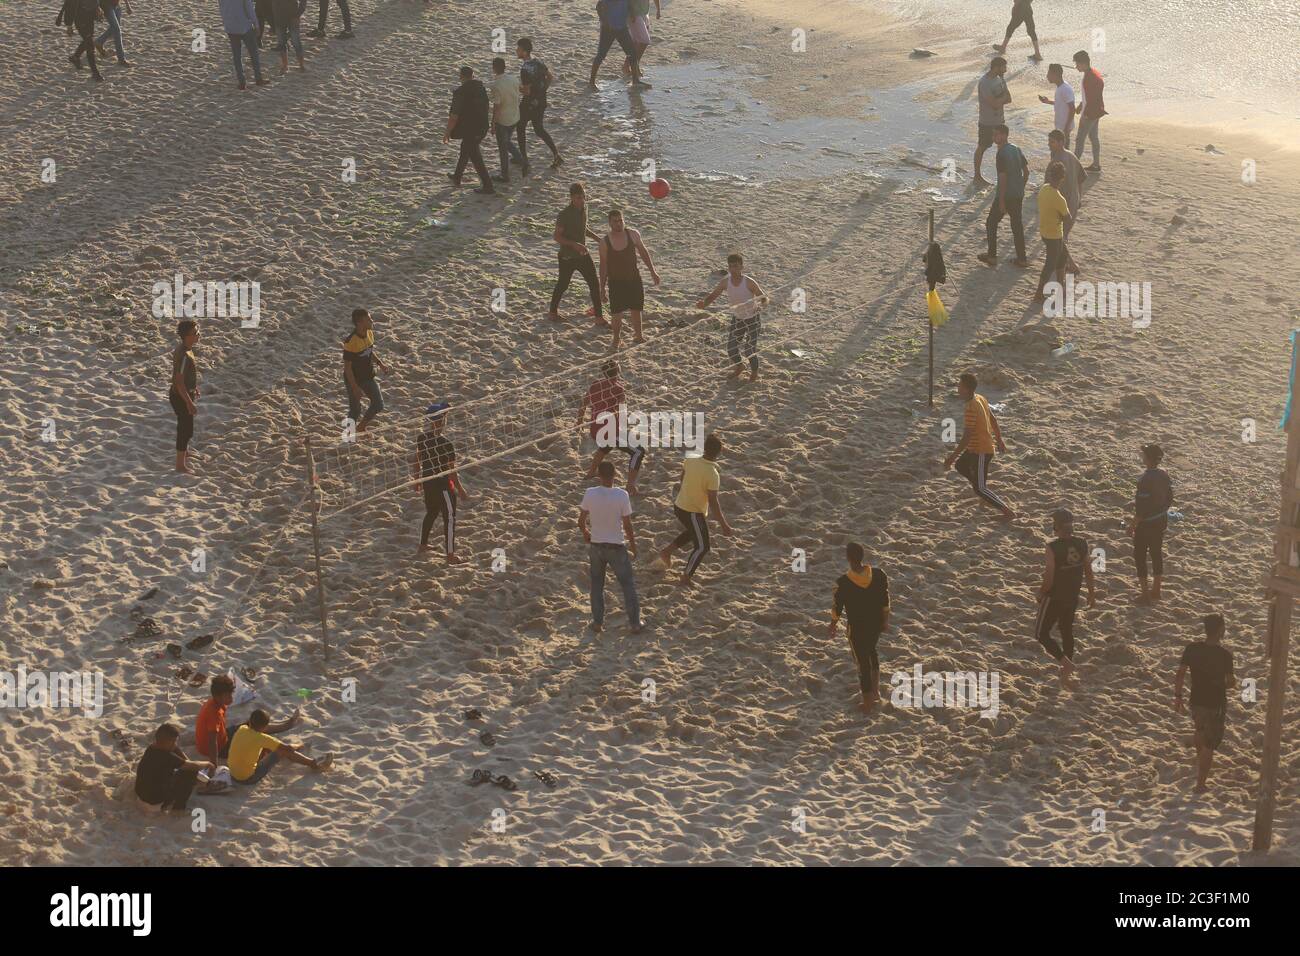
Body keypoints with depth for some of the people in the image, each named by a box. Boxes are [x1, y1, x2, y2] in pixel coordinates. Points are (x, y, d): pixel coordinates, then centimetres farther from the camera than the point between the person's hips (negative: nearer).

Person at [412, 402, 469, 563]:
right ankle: (450, 555, 13)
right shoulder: (446, 444, -25)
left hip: (427, 482, 7)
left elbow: (416, 461, 7)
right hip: (443, 484, -7)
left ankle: (422, 545, 39)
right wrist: (460, 489, -8)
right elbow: (451, 470, -20)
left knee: (430, 513, 26)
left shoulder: (421, 438, -5)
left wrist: (417, 479, 22)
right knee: (449, 518, 7)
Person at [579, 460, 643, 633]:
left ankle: (598, 623, 23)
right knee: (628, 584, 14)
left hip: (596, 546, 2)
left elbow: (581, 521, -3)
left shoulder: (589, 494, -13)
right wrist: (633, 544, 3)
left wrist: (585, 533, 19)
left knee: (597, 585, 20)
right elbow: (627, 525, -13)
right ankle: (635, 624, 18)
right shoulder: (622, 495, -19)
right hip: (616, 547, -2)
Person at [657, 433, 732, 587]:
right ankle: (685, 579, 13)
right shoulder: (713, 475, -27)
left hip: (679, 506, 7)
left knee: (692, 532, 34)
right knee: (702, 547, 9)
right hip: (693, 513, -7)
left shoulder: (690, 461, -9)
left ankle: (667, 552, 31)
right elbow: (713, 502, -24)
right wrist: (723, 524, -16)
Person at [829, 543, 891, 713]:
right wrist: (885, 621, 12)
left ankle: (868, 703, 27)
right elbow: (885, 601, -4)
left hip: (857, 628, -4)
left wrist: (832, 626, 6)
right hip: (876, 624, 4)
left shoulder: (843, 582, -25)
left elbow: (837, 608, -12)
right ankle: (876, 690, 40)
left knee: (863, 662, 14)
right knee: (871, 651, 32)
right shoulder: (879, 575, -17)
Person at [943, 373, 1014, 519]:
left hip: (981, 452, -9)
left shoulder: (971, 408, -29)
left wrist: (952, 457, -23)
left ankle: (1008, 512, 4)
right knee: (961, 466, 28)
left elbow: (967, 438, -28)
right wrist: (999, 441, 24)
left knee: (979, 489, 0)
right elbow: (993, 420, 12)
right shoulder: (980, 399, 0)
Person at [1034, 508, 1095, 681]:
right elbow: (1088, 571, 2)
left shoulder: (1053, 547, -24)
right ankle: (1067, 671, 33)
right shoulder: (1081, 544, -7)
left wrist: (1041, 593, -4)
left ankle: (1065, 661, -4)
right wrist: (1092, 594, 15)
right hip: (1073, 598, 6)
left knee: (1041, 633, 10)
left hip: (1054, 597, -6)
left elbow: (1049, 578, -22)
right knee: (1067, 631, 23)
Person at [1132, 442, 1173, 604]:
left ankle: (1145, 594, 12)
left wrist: (1133, 525, -12)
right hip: (1161, 520, 7)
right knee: (1156, 553, 20)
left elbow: (1142, 507, -24)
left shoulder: (1145, 480, -27)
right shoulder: (1164, 474, -4)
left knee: (1140, 556, 8)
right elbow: (1169, 498, 6)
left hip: (1146, 523, -7)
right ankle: (1156, 590, 31)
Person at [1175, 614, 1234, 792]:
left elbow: (1180, 674, -7)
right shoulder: (1225, 655, -21)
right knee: (1210, 744, 10)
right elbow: (1230, 682, -12)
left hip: (1196, 702, 5)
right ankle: (1200, 784, 15)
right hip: (1215, 705, -5)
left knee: (1201, 729, 31)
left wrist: (1178, 698, 4)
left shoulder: (1192, 648, -10)